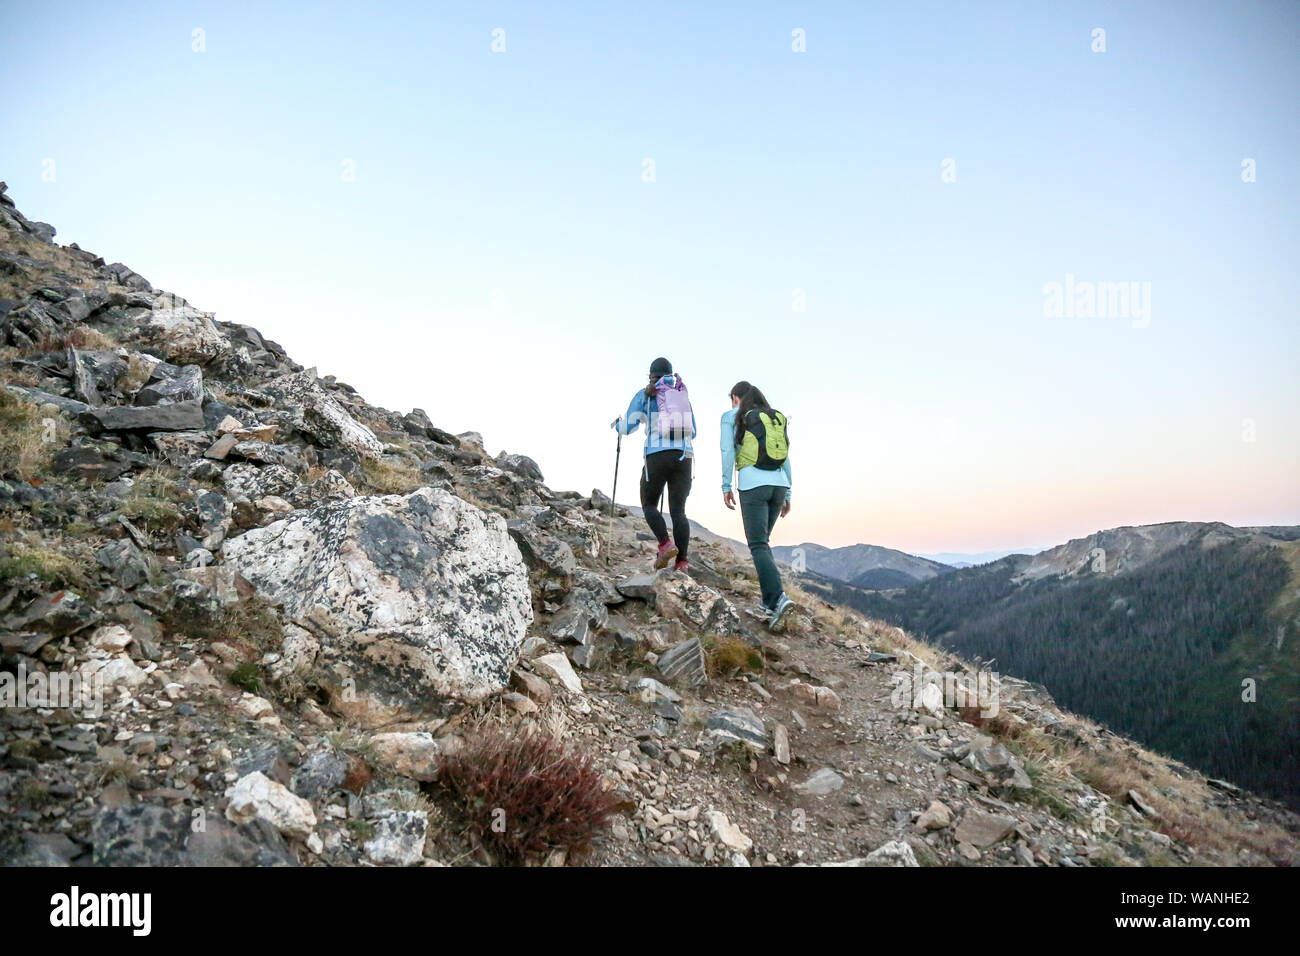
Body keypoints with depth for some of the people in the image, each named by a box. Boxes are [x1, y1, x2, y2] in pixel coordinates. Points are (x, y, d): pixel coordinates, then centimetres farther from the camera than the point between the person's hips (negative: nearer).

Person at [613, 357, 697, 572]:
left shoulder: (644, 395, 6)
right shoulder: (684, 395, 18)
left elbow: (627, 427, 2)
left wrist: (618, 423, 25)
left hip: (657, 456, -3)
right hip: (684, 457, 3)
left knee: (649, 504, 14)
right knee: (678, 510, 3)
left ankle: (666, 544, -9)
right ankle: (682, 561, -9)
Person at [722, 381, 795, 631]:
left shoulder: (731, 417, 6)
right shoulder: (776, 417, 19)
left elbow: (728, 451, -6)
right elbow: (785, 458, 16)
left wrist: (726, 487, -5)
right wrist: (787, 494, 18)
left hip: (752, 486, -5)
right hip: (778, 485, 5)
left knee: (758, 545, -7)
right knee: (762, 541, 17)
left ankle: (778, 598, -27)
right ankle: (769, 602, 12)